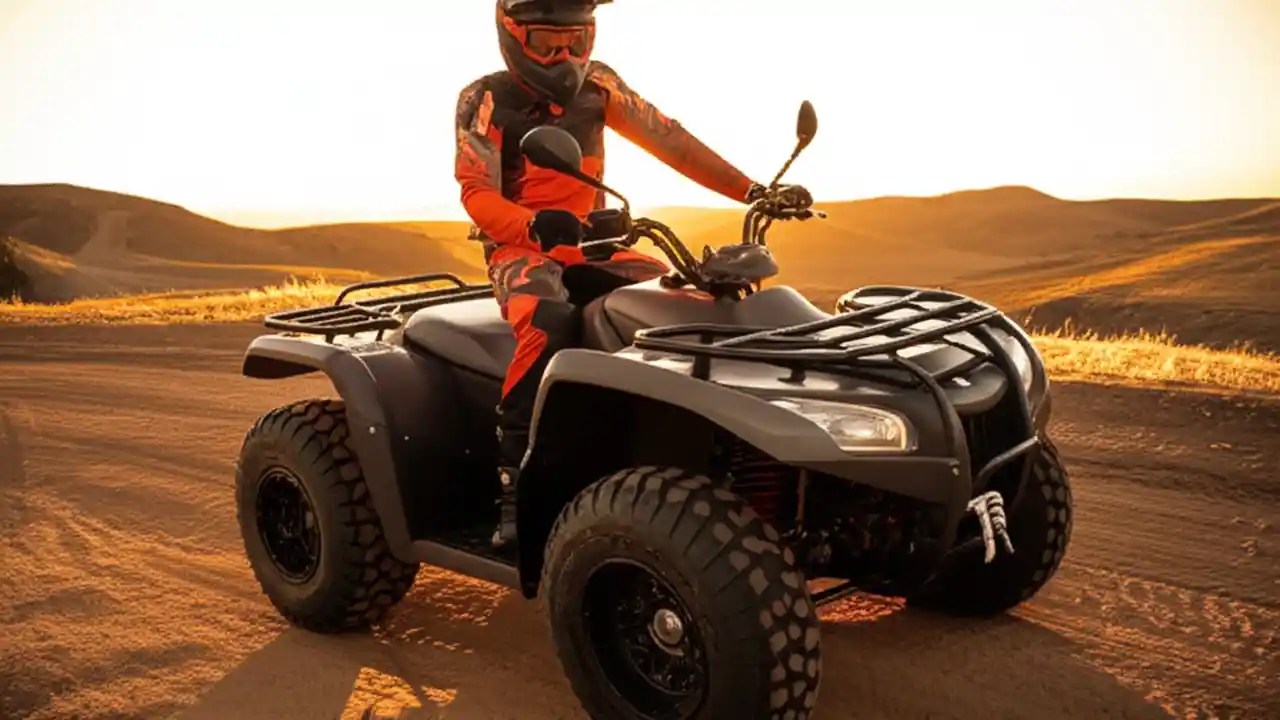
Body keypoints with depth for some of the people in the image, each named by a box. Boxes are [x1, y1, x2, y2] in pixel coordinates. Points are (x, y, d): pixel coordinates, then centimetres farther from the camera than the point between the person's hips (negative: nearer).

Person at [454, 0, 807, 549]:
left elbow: (668, 141, 1)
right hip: (521, 249, -5)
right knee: (550, 324, -38)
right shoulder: (487, 100, -5)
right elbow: (477, 194, -15)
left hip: (591, 245, 5)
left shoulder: (596, 85, 7)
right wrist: (535, 224, -38)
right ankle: (513, 482, -32)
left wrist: (751, 190, -9)